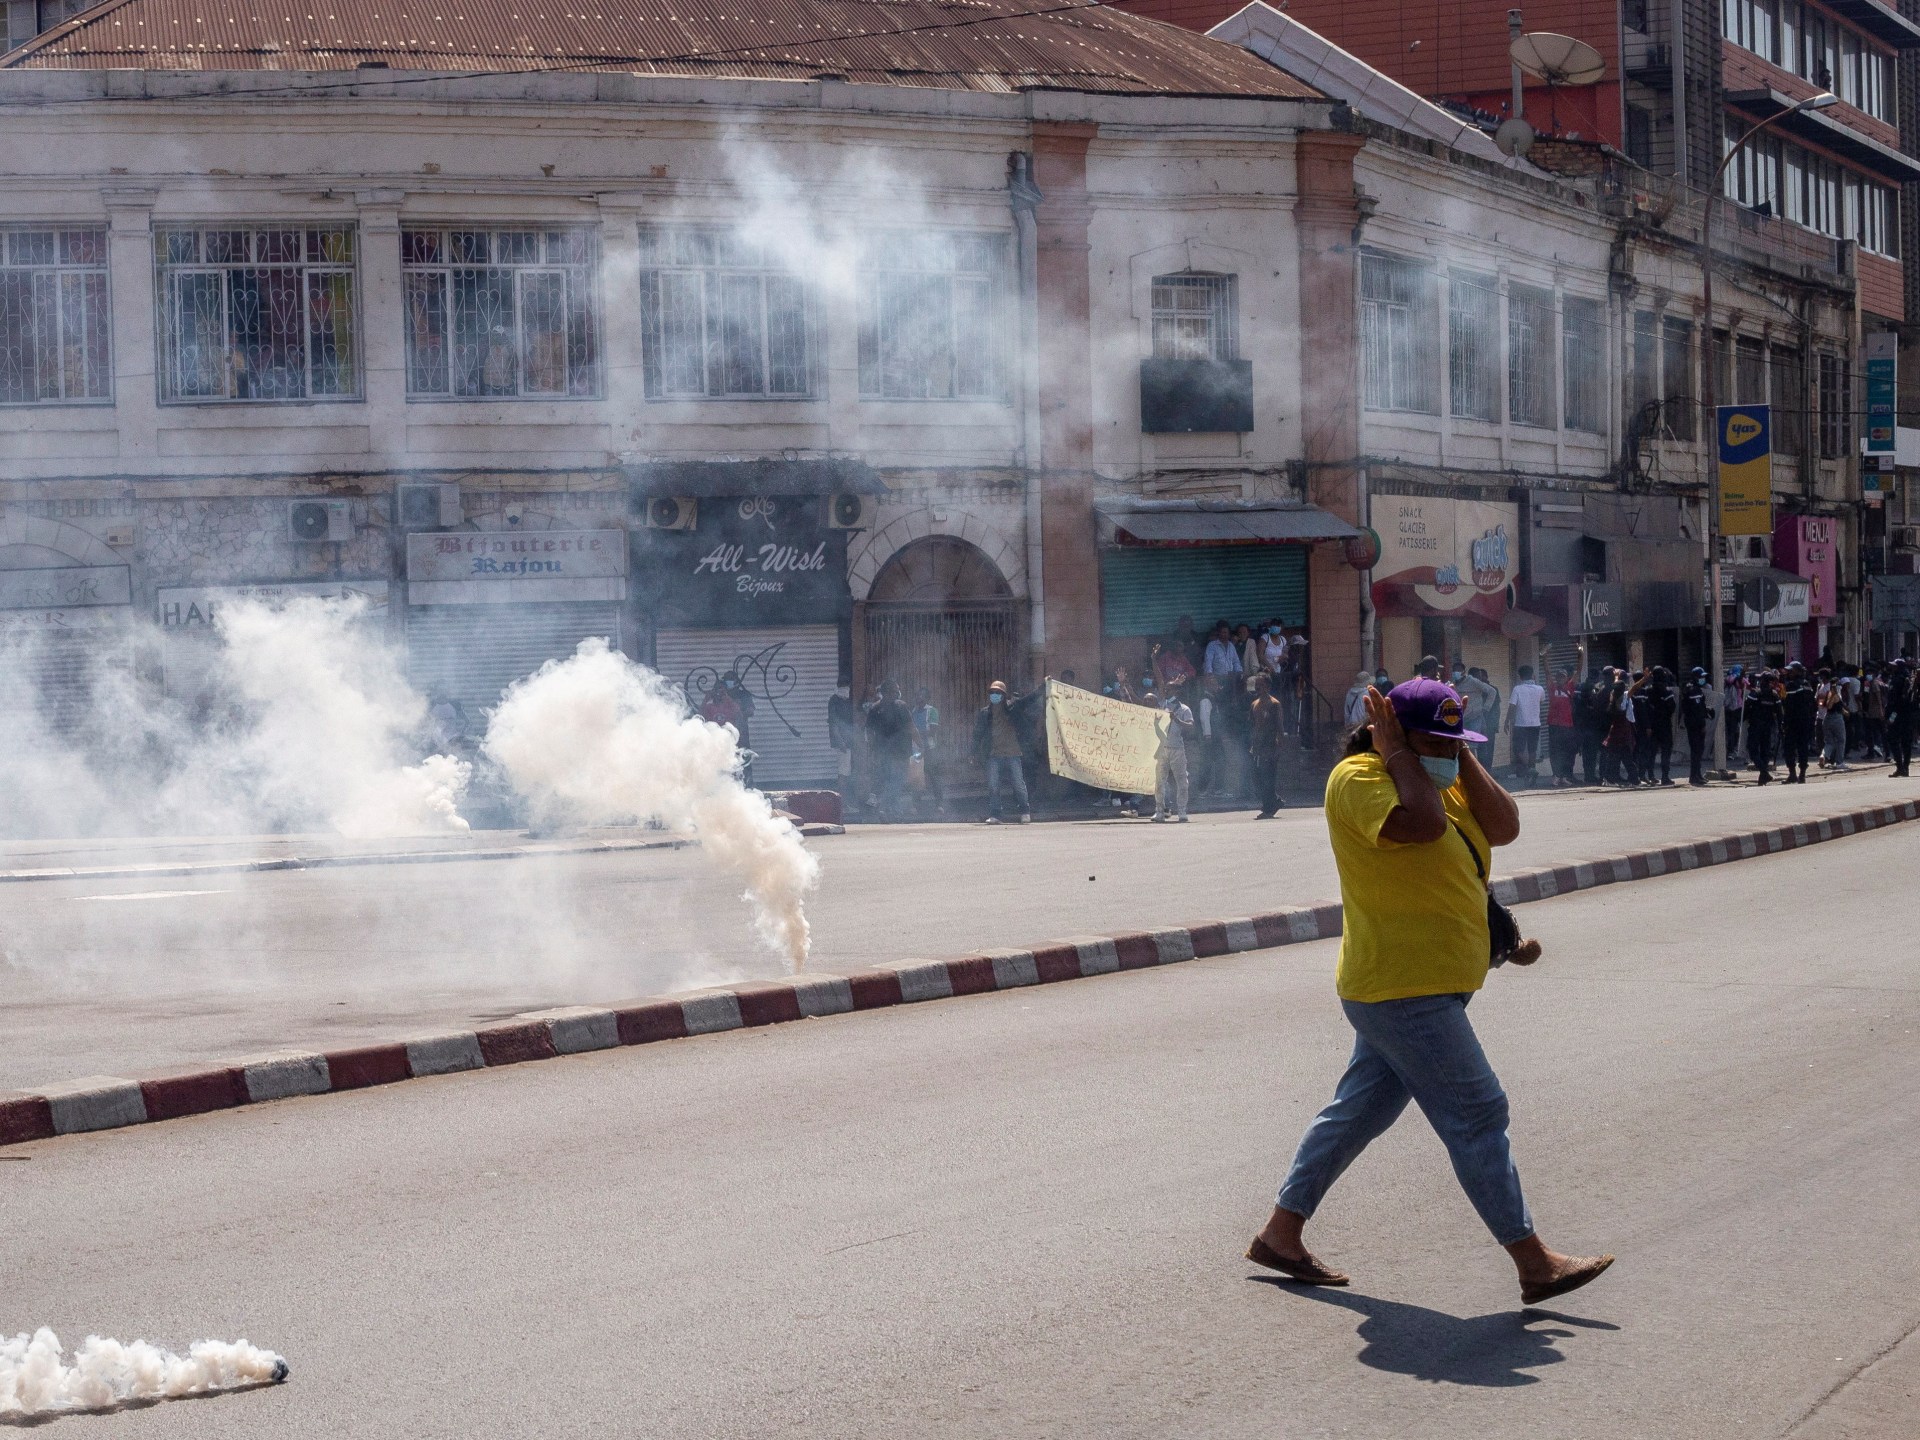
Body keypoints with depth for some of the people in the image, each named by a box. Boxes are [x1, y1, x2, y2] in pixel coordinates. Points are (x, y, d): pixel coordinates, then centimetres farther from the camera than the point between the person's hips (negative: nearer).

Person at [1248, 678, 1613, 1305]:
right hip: (1401, 991, -10)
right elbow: (1422, 822, -31)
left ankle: (1280, 1234, 23)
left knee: (1359, 1111, 15)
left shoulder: (1447, 779, 15)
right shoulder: (1359, 777, -14)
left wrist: (1461, 754, -1)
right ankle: (1536, 1265, -4)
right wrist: (1398, 753, -17)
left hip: (1430, 988, 10)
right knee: (1477, 1117, -8)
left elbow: (1504, 826, 2)